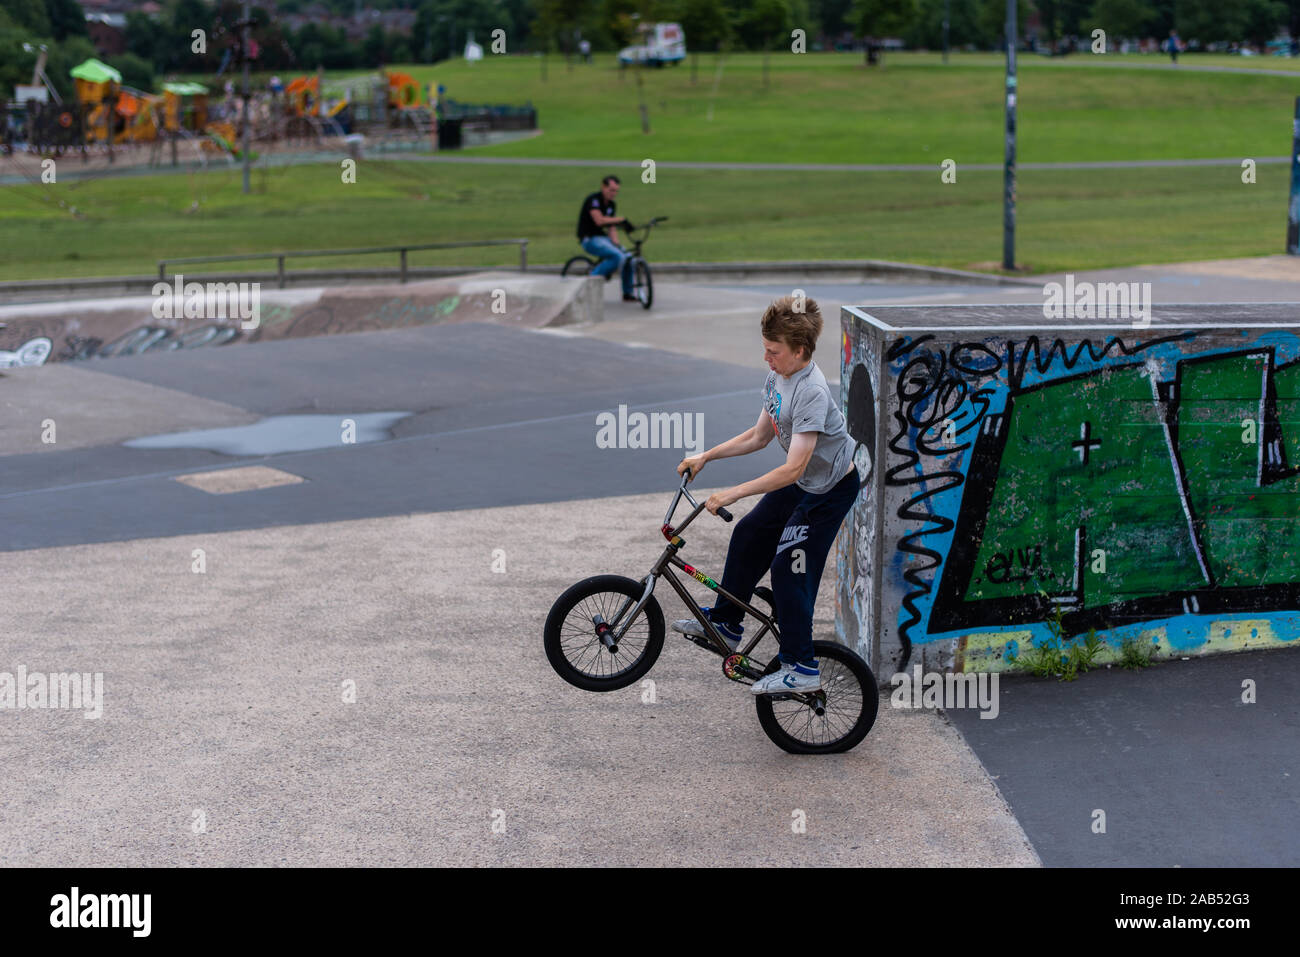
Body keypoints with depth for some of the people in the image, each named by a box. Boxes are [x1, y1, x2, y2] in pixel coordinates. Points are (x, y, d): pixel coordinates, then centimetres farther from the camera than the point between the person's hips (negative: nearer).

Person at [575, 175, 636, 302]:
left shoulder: (611, 205, 11)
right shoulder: (593, 199, -14)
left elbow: (611, 228, 11)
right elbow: (599, 220, -28)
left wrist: (616, 244, -6)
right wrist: (622, 219, -28)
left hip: (603, 238, 8)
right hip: (589, 239, -8)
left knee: (628, 257, -6)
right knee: (617, 257, -28)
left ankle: (627, 294, 4)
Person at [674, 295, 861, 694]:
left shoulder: (812, 392, -31)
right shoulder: (778, 377, -3)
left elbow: (792, 468, -35)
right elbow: (758, 436, 9)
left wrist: (732, 494, -36)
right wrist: (706, 456, 3)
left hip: (831, 488, -9)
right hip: (803, 482, 9)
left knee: (790, 567, -9)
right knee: (748, 535, 15)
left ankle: (802, 668, 0)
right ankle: (725, 624, 30)